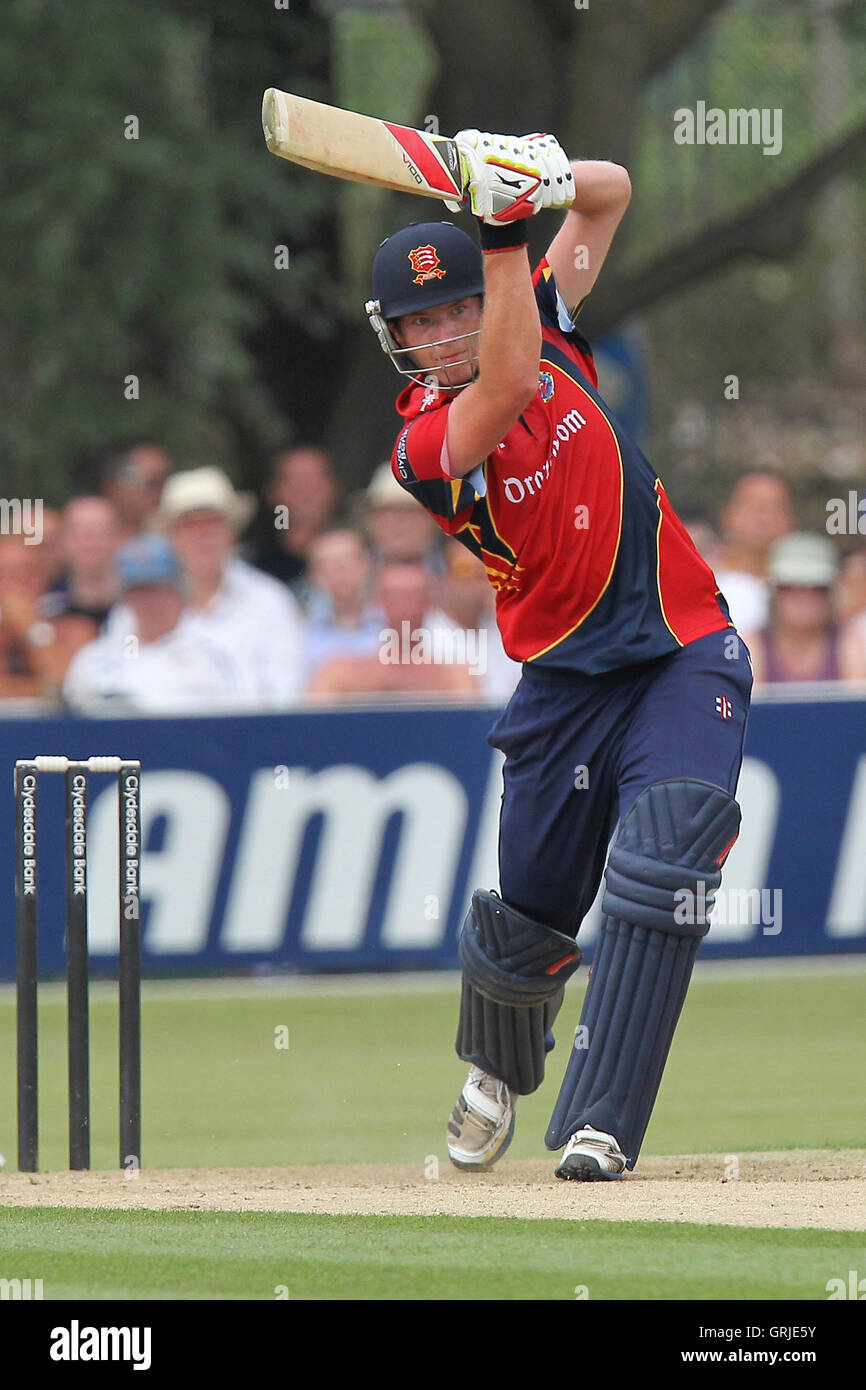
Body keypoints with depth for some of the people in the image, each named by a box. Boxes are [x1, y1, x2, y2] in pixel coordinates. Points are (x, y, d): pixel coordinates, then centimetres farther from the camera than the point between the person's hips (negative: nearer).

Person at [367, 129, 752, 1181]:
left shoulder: (547, 325, 2)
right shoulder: (424, 444, -13)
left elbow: (610, 194, 9)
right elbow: (505, 390, -34)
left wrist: (546, 174, -12)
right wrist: (503, 231, -37)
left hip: (685, 657, 1)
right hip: (566, 684, -1)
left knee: (660, 871, -20)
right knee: (531, 912, 7)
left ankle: (600, 1124, -23)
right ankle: (498, 1067, 43)